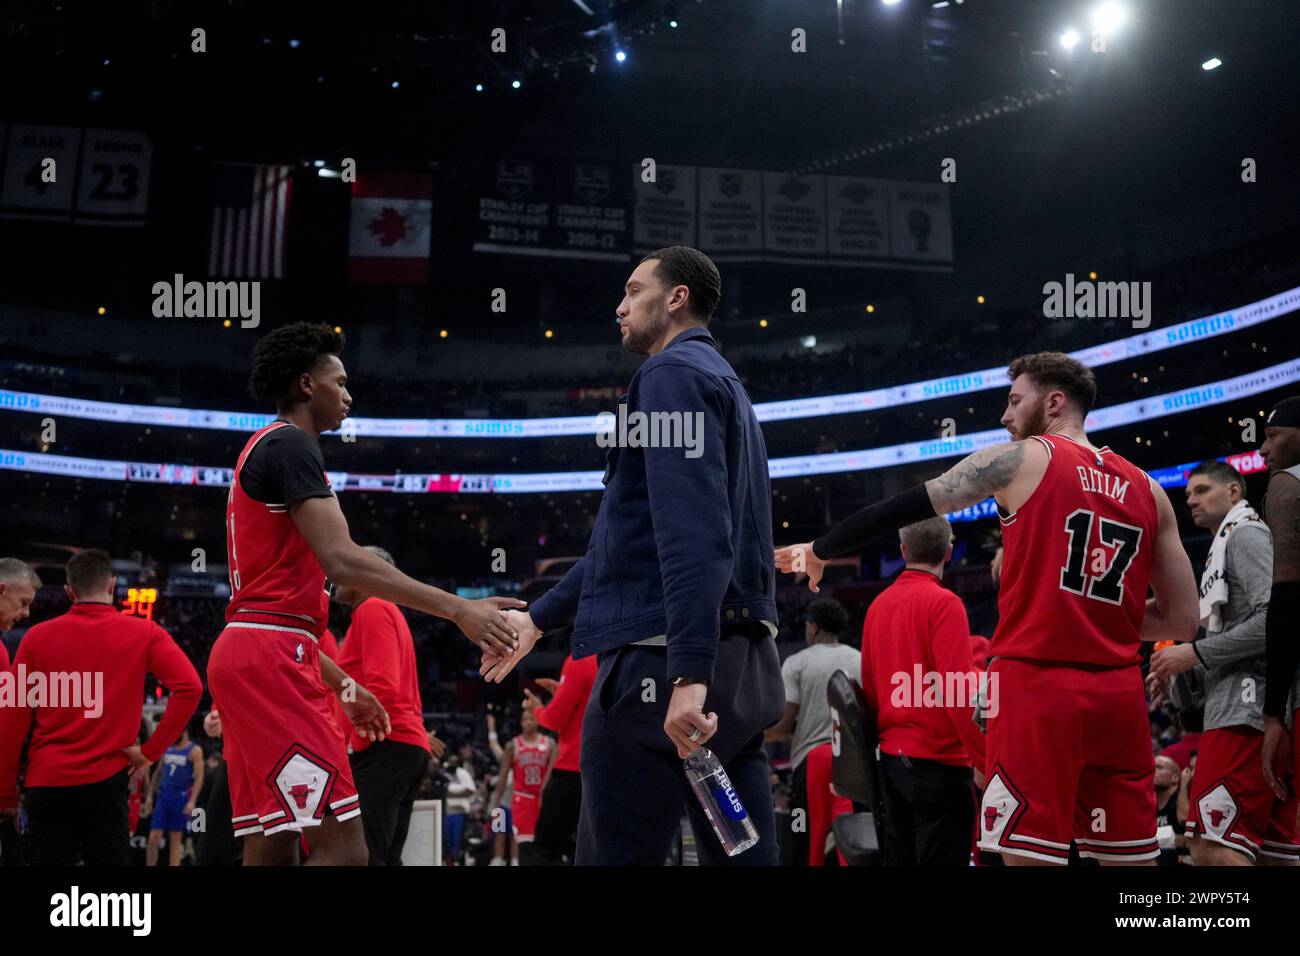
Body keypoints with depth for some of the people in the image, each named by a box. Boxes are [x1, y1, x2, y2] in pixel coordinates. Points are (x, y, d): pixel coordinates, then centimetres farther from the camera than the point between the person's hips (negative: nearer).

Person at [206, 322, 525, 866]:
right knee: (344, 846, -13)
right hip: (270, 657, -11)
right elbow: (342, 561, -21)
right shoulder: (290, 445, -6)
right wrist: (457, 609, -23)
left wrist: (342, 684, 26)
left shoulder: (263, 451, 25)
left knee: (271, 850, 8)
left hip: (247, 653, 11)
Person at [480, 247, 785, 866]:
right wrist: (539, 617, 35)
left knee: (618, 854, -4)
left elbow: (693, 535, -20)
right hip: (742, 664, 10)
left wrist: (687, 675, -28)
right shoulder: (721, 379, 26)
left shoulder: (673, 372, -5)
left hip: (665, 659, -10)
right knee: (743, 857, 8)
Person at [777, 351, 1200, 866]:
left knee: (1029, 855, -3)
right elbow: (1183, 620, 14)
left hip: (1038, 685, -5)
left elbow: (902, 508, 5)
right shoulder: (1147, 489, 14)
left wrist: (819, 551, 18)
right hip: (1119, 695, 6)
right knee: (1130, 858, 12)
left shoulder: (1021, 460, 1)